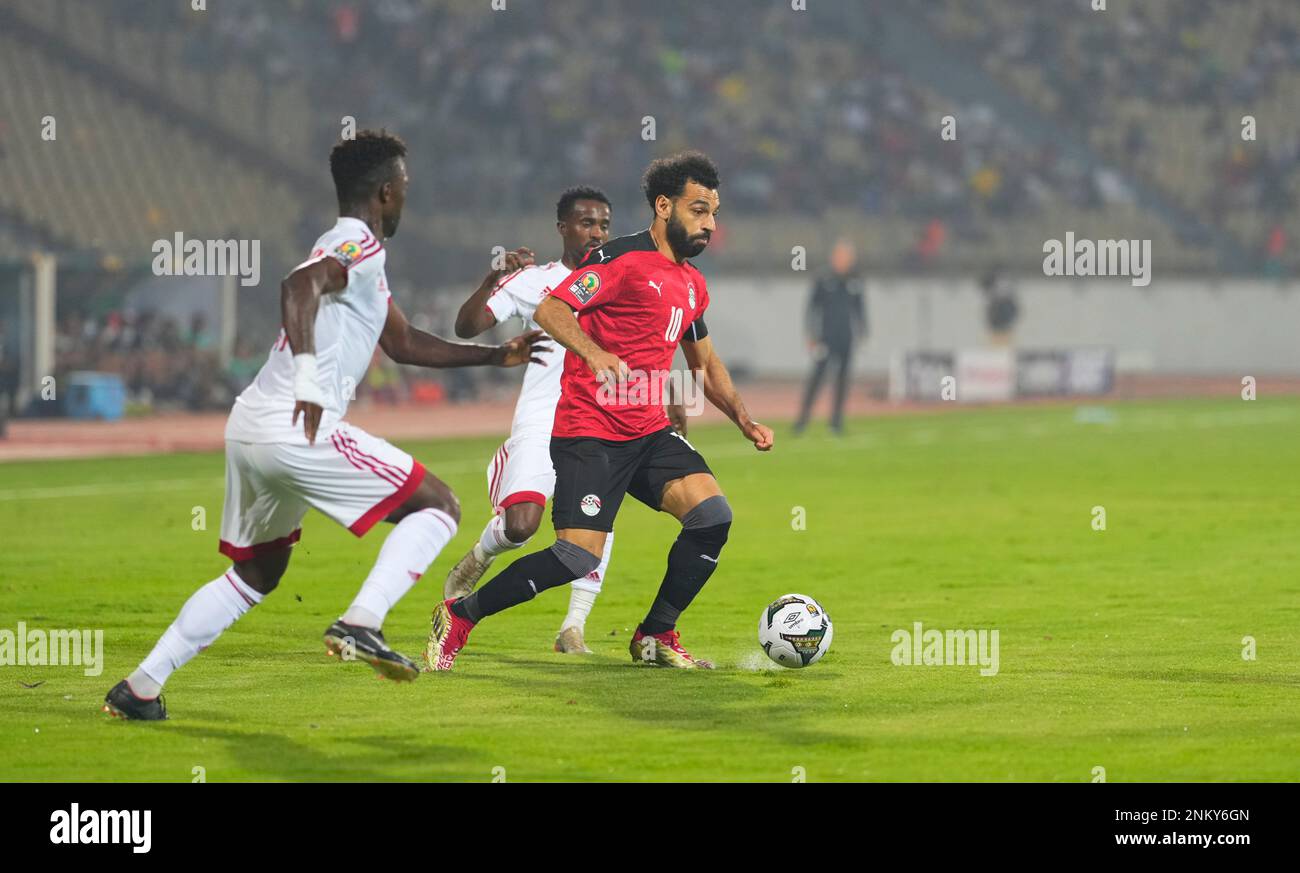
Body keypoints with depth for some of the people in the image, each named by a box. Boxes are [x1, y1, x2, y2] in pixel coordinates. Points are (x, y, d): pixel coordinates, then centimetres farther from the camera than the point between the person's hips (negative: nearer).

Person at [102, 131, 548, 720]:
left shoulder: (349, 251, 25)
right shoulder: (360, 247, -7)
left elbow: (404, 344, 34)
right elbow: (298, 287, -28)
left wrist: (497, 356, 37)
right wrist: (310, 376, -37)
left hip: (247, 427, 10)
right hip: (297, 429, -10)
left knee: (257, 572, 23)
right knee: (437, 506, -1)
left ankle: (140, 687, 20)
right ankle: (360, 623, -16)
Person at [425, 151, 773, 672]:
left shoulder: (692, 283, 16)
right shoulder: (622, 259, -10)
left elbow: (706, 363, 29)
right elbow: (549, 310, -20)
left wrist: (744, 420, 16)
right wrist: (597, 355, -36)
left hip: (649, 432, 8)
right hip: (590, 432, -8)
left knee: (712, 513, -13)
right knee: (579, 556, -16)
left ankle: (656, 637, 2)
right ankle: (459, 617, 3)